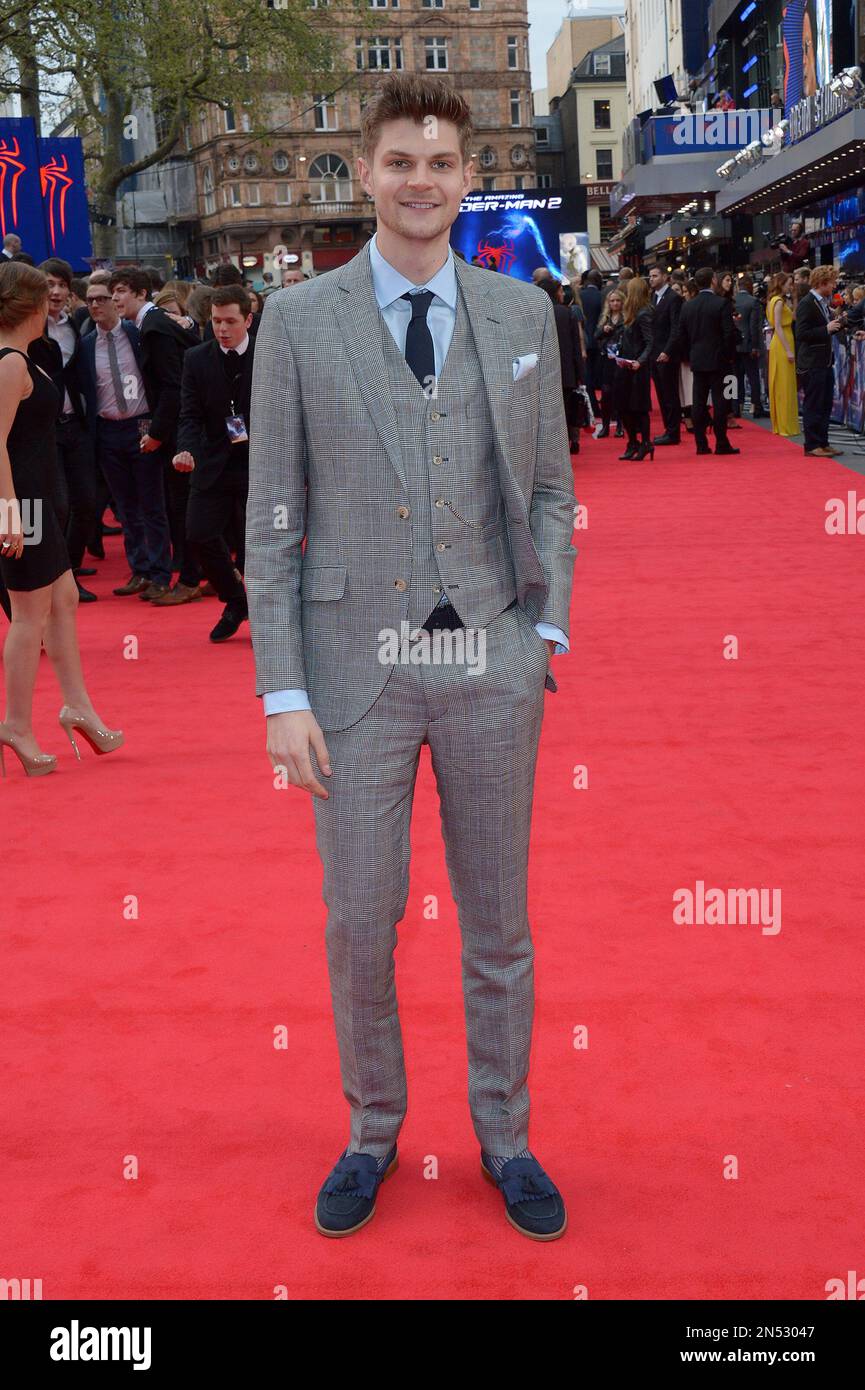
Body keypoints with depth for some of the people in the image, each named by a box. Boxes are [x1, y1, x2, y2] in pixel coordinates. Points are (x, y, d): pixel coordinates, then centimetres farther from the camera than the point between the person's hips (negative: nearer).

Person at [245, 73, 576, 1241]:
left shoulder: (523, 314, 4)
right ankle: (373, 1131, 33)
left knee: (499, 920, 13)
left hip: (493, 664, 2)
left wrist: (551, 623, -2)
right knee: (360, 924, 9)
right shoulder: (299, 322, -2)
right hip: (358, 666, -1)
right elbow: (271, 518, -2)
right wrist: (284, 694, -7)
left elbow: (549, 488, 11)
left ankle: (505, 1136, 32)